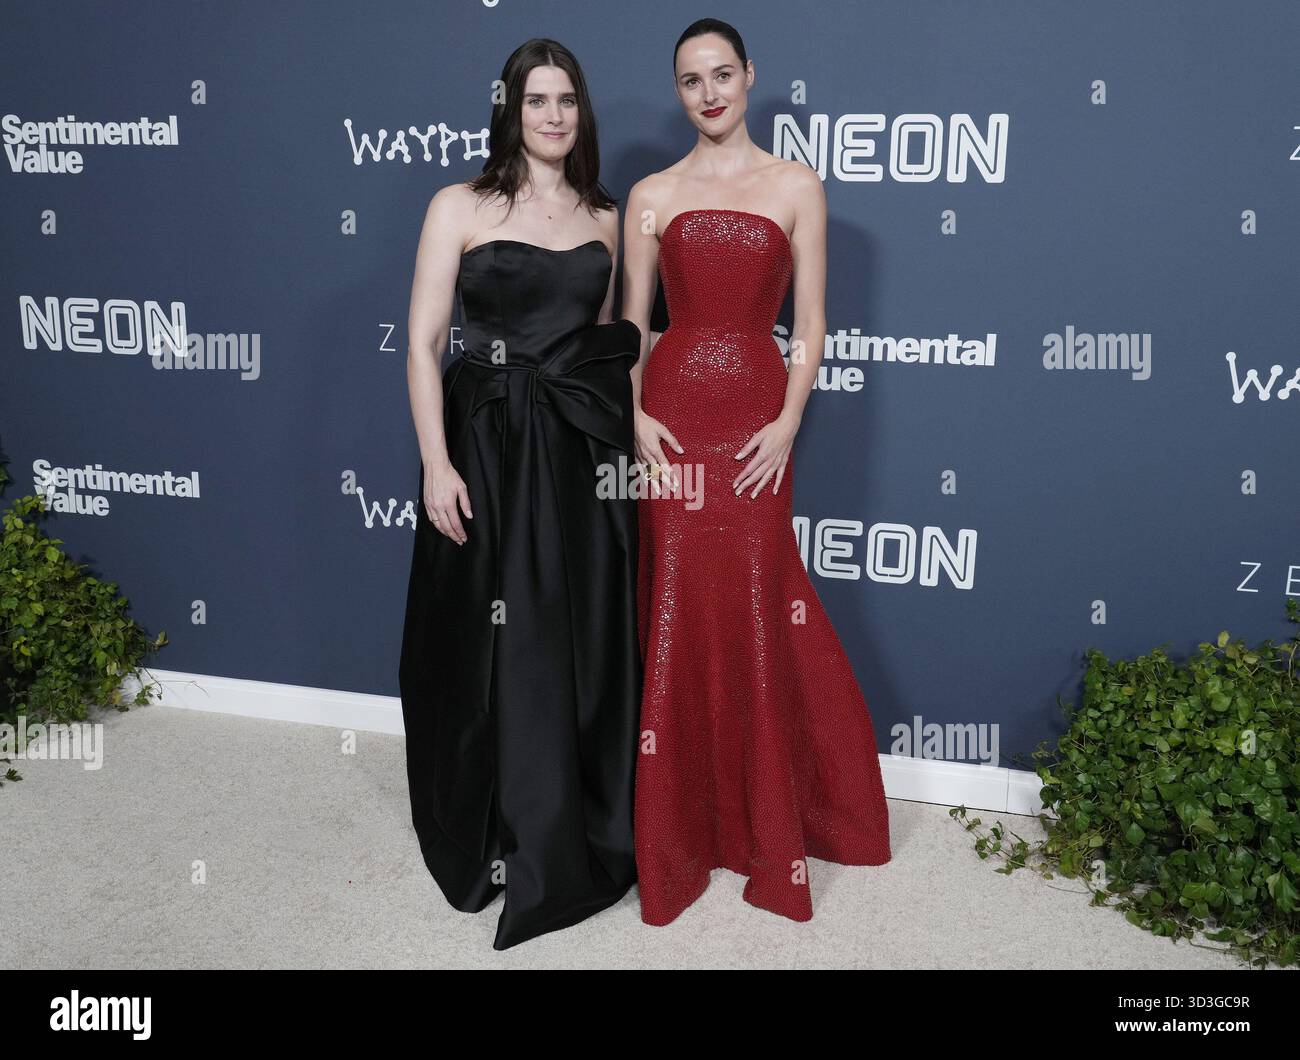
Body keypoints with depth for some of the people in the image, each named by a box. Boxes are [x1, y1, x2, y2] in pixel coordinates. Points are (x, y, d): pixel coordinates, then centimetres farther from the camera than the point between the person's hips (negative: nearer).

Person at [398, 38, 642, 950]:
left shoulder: (604, 218, 10)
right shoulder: (460, 208, -1)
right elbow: (425, 342, -5)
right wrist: (437, 463, -13)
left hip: (584, 451, 3)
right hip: (488, 443, -3)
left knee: (586, 646, 8)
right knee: (497, 646, 4)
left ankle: (586, 833, 27)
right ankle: (500, 841, 23)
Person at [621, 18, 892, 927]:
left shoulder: (797, 188, 5)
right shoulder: (651, 196, 9)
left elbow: (809, 324, 1)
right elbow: (630, 323, 8)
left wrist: (788, 422, -10)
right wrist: (635, 412, -6)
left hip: (756, 413, -1)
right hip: (672, 414, 1)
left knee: (756, 610, 1)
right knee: (679, 610, 4)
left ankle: (768, 824, 20)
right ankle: (684, 825, 20)